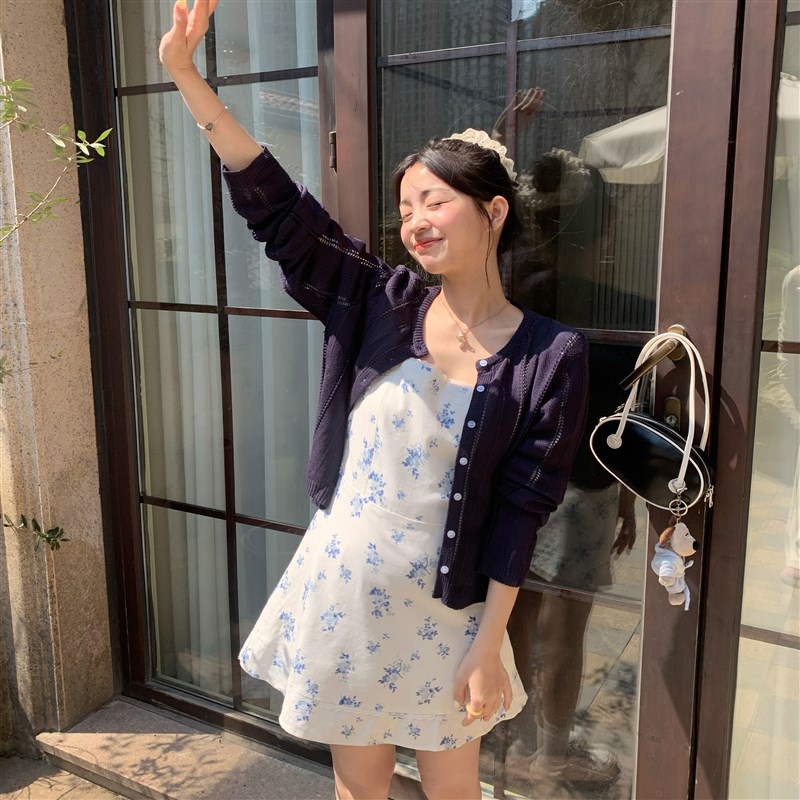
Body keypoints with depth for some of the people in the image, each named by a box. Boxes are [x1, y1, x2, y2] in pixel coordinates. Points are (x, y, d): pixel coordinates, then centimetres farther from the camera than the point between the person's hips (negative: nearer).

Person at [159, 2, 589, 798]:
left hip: (444, 606, -2)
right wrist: (185, 74, -14)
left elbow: (522, 509, -10)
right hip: (339, 586, 2)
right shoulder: (379, 305, -4)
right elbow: (275, 207, -8)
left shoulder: (550, 355, -10)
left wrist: (490, 645, -9)